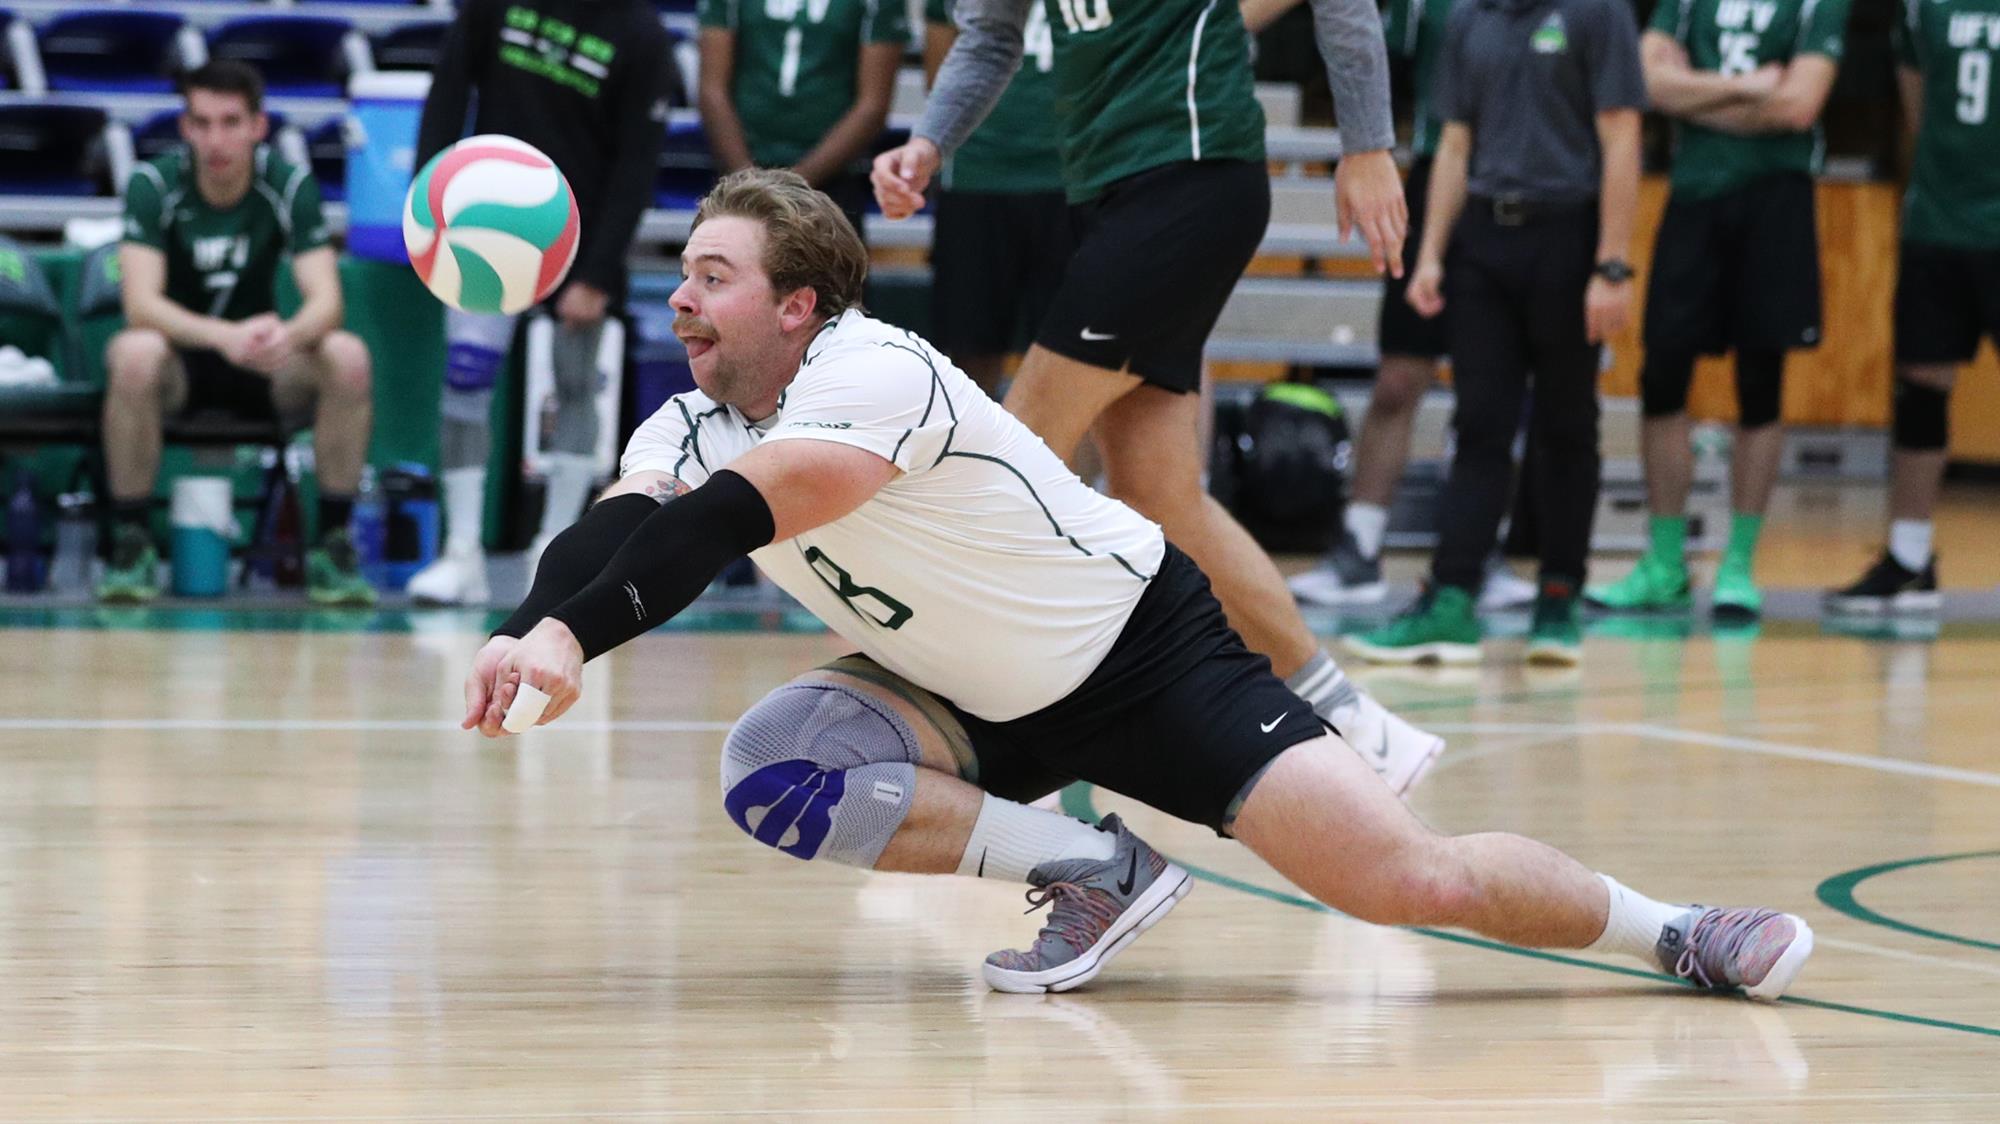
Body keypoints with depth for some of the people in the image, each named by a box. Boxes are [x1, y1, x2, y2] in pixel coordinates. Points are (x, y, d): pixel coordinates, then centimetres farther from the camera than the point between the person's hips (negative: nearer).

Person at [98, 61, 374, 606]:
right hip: (180, 361, -2)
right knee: (134, 354, -37)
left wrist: (289, 334, -44)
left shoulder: (290, 186, -9)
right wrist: (225, 336, -45)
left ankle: (334, 546, -17)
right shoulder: (153, 184, -14)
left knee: (348, 357, -29)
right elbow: (140, 303, -26)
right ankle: (131, 545, -23)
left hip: (261, 361, 2)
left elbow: (326, 300, -19)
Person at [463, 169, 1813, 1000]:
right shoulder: (694, 426, -4)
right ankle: (1092, 874, -5)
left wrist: (578, 630, -57)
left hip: (1144, 655, -8)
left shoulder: (871, 375, -27)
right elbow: (617, 533, -24)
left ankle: (1674, 932, 7)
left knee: (1415, 880, -19)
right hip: (987, 706, 8)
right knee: (772, 767, -18)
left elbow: (725, 520, -43)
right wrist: (536, 631, -47)